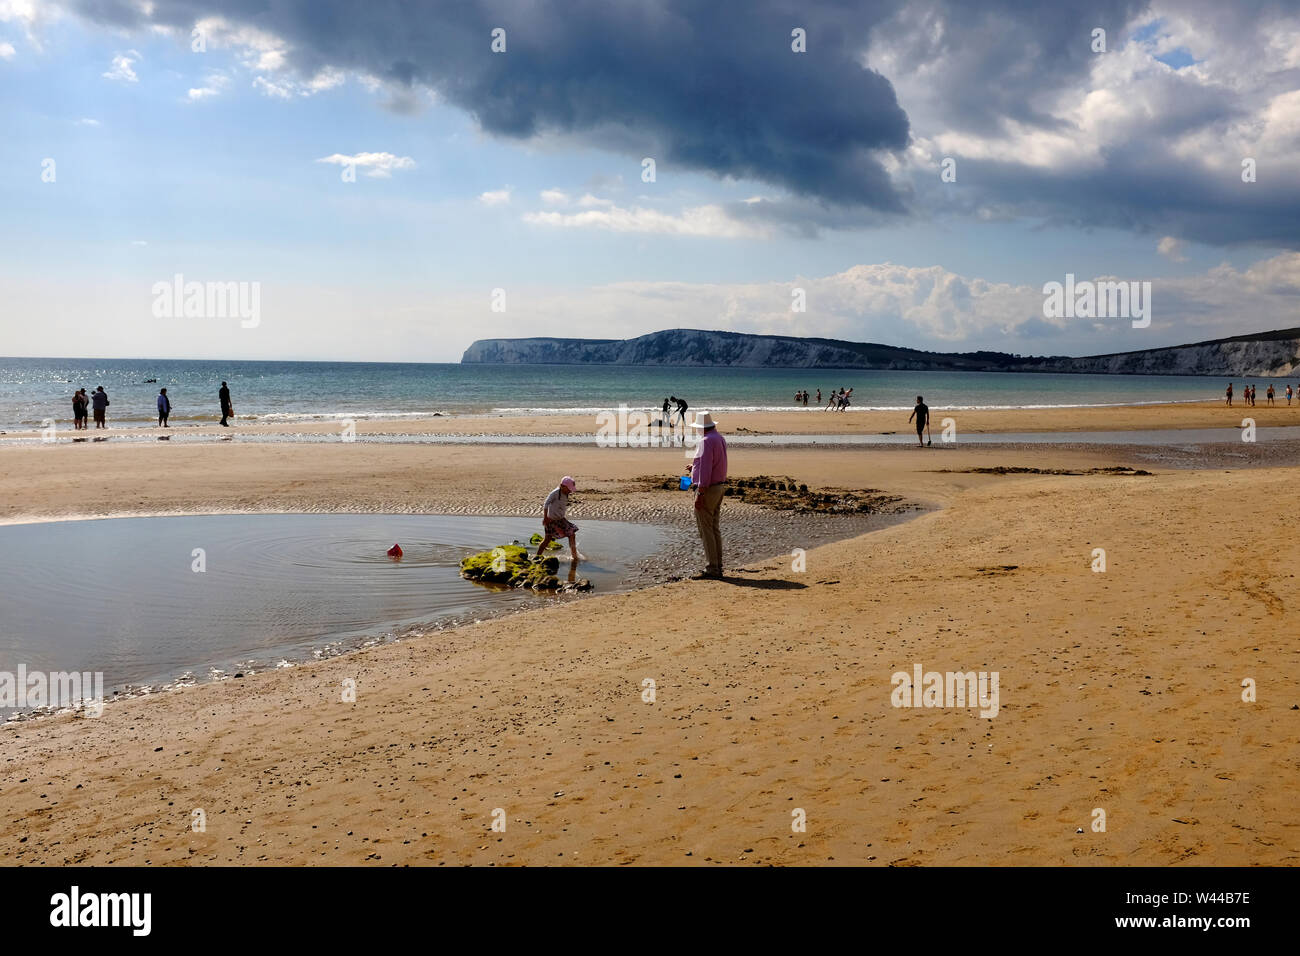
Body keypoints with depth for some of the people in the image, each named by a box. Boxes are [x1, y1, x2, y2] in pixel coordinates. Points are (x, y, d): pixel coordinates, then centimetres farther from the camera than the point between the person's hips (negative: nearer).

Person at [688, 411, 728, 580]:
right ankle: (717, 567, 19)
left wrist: (700, 494, -23)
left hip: (707, 489, -10)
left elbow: (705, 469, -23)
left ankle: (711, 569, -7)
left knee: (706, 529, -6)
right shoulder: (720, 439, 13)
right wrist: (696, 466, 40)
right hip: (720, 486, 10)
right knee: (714, 529, 14)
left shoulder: (706, 441, -17)